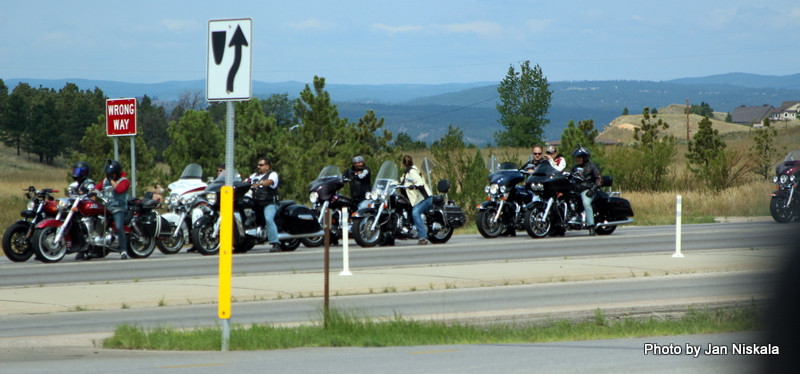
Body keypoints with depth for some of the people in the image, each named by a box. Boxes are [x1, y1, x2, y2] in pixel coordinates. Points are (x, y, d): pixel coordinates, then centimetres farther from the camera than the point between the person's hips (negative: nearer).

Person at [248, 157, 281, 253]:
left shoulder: (272, 174, 1)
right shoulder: (255, 175, 24)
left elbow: (270, 181, -20)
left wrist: (259, 183, -40)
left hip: (269, 203, -8)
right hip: (256, 204, 8)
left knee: (268, 219, -30)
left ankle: (276, 244, -35)